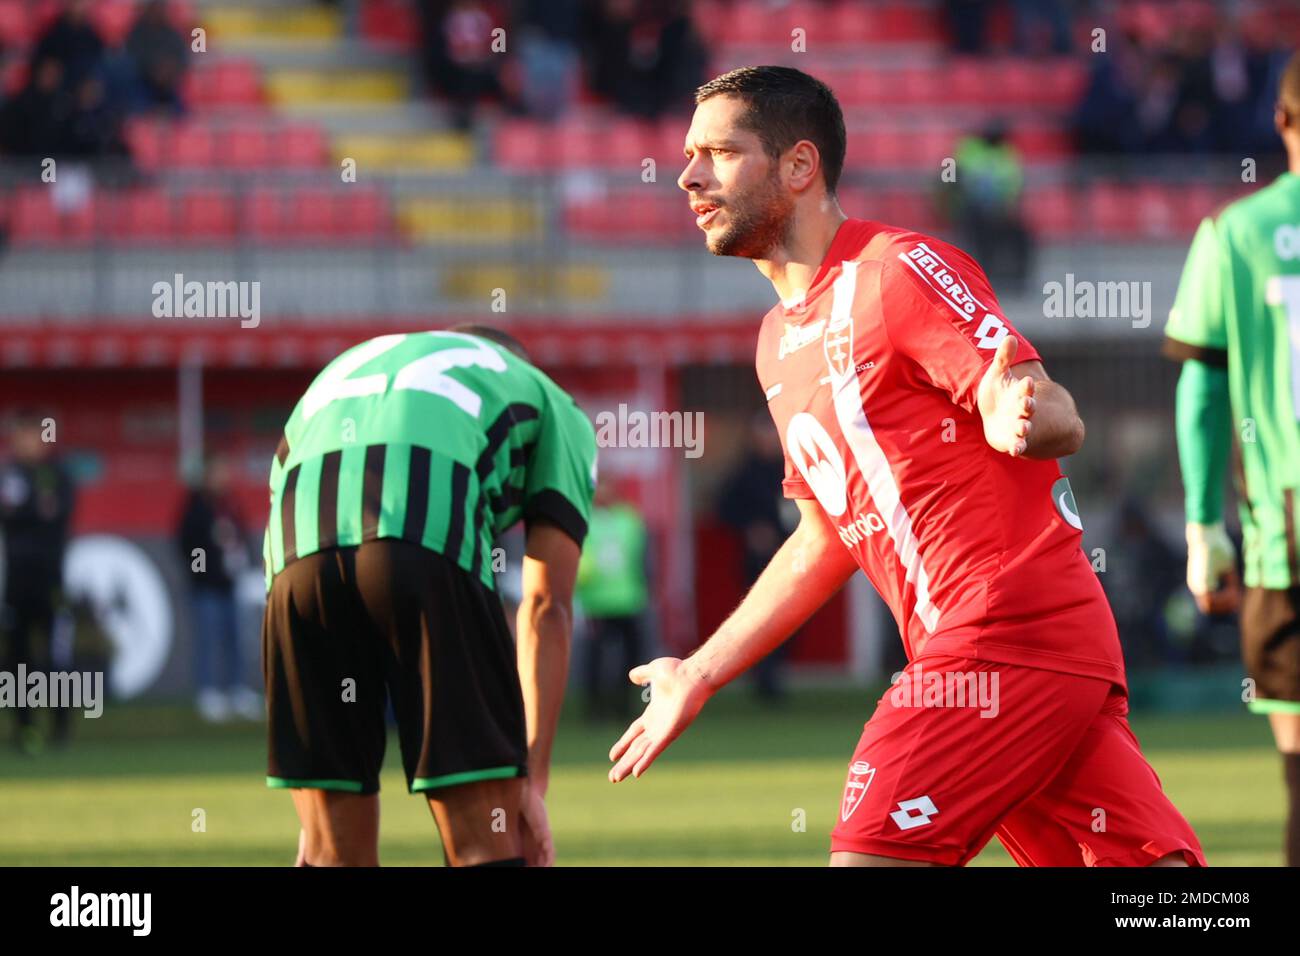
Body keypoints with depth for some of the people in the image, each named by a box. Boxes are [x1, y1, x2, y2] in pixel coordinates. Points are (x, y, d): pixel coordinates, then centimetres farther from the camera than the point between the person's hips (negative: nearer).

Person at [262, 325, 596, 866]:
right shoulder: (555, 411, 32)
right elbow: (546, 607, 19)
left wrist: (318, 816, 36)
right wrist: (532, 783, 16)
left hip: (297, 555, 4)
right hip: (432, 550, -4)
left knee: (335, 853, 11)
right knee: (487, 847, 2)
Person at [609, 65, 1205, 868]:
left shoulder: (898, 272, -7)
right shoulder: (781, 342, 21)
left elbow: (1057, 420, -16)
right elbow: (827, 539, 29)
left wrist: (1018, 418, -40)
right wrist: (699, 676, 30)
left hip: (1004, 641, -9)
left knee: (868, 855, -13)